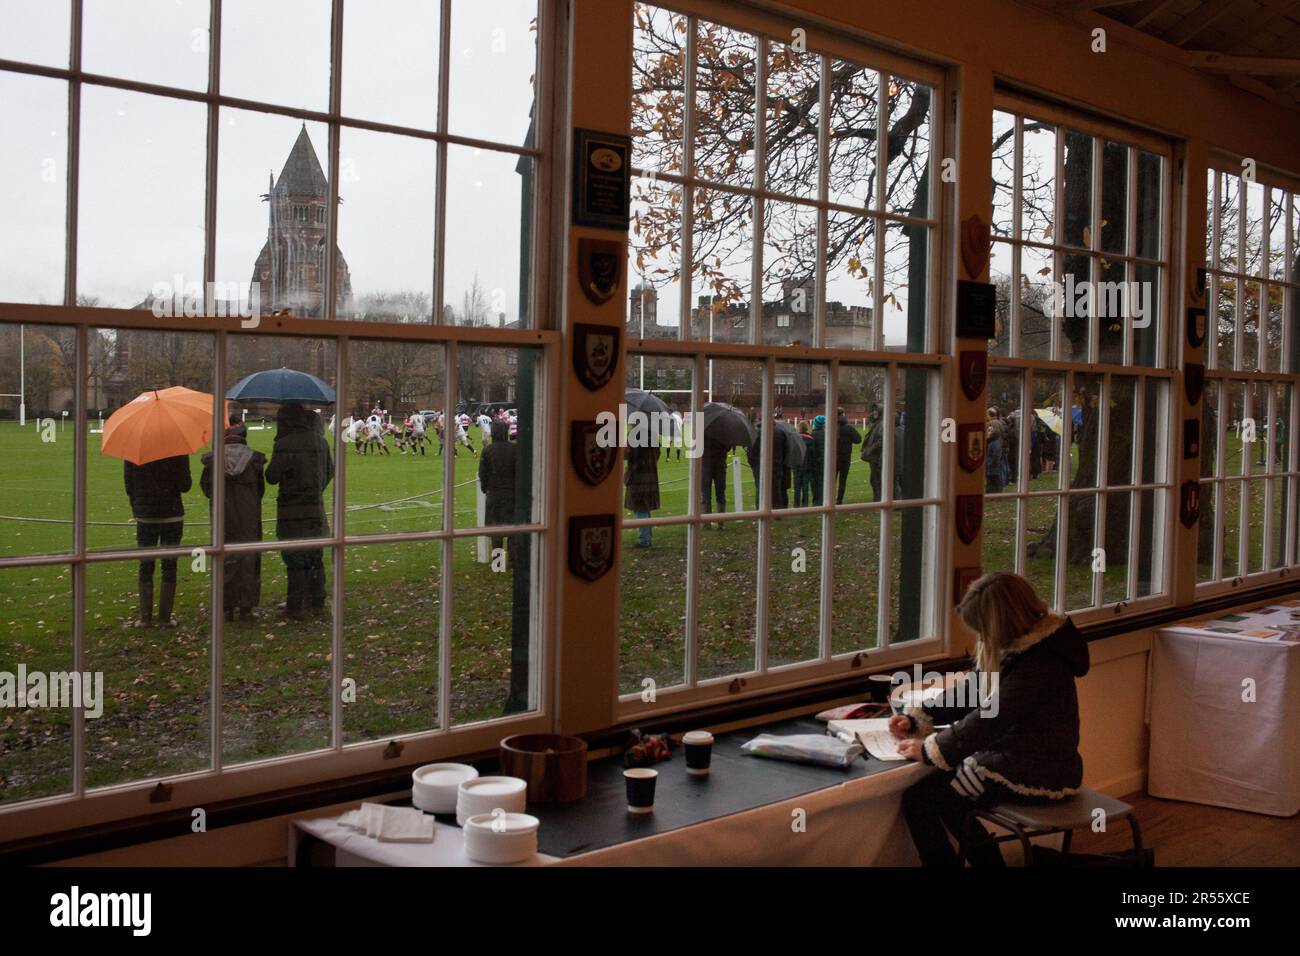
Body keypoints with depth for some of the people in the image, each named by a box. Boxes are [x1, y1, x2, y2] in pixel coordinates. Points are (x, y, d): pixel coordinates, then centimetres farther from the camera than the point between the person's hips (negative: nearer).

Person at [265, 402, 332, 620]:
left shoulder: (285, 445, -18)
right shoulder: (320, 441, 4)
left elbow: (272, 477, -13)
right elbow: (330, 471, 14)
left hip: (292, 512, -6)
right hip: (316, 509, 6)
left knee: (295, 561, -1)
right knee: (315, 556, 18)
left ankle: (296, 607, 1)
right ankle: (317, 598, 29)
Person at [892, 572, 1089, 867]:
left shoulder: (1040, 663, -25)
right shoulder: (1019, 646, 6)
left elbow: (988, 718, -26)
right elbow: (967, 693, 11)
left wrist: (928, 749, -18)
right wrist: (916, 719, 1)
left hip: (1036, 776, -10)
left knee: (917, 801, -9)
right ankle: (986, 859, 25)